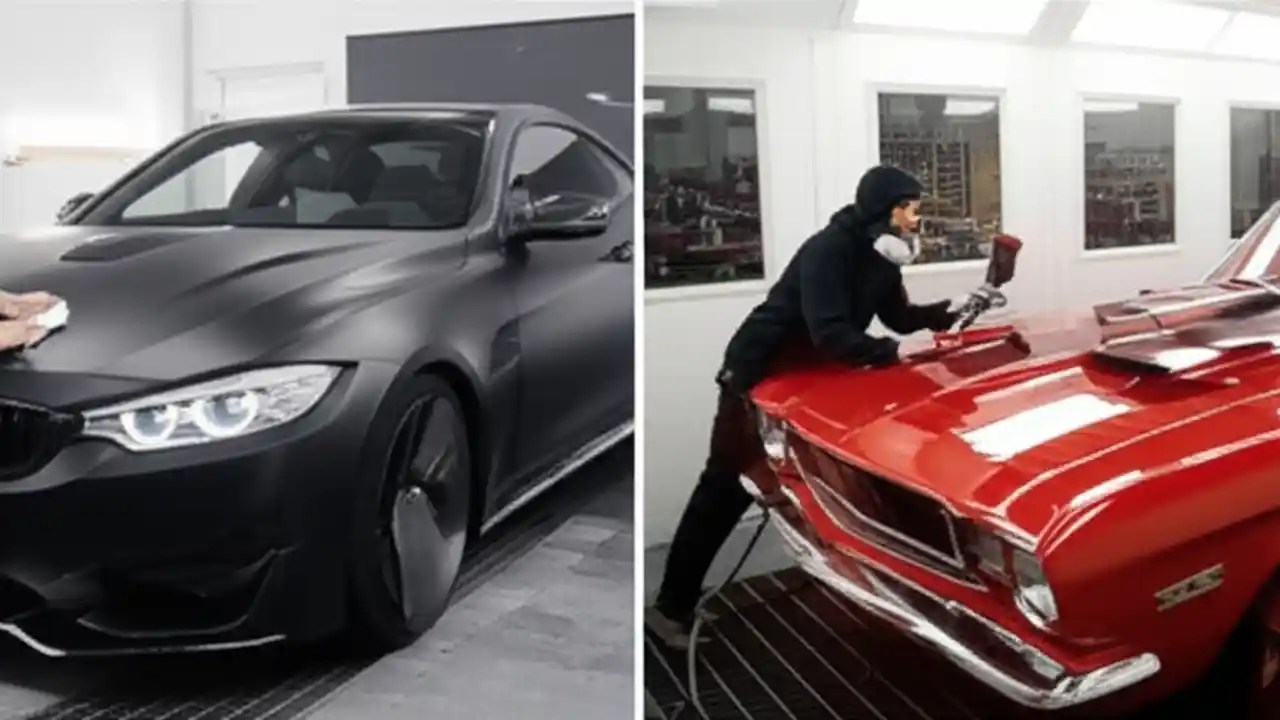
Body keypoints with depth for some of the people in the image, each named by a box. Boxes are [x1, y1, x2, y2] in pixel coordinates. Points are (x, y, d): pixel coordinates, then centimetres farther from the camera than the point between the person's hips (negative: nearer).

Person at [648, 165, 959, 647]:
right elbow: (829, 335, -35)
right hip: (758, 375, -9)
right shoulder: (828, 250, -26)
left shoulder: (880, 258, 1)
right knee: (726, 489, -5)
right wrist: (895, 352, -36)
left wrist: (949, 310, -3)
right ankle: (672, 607, 3)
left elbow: (899, 317, 11)